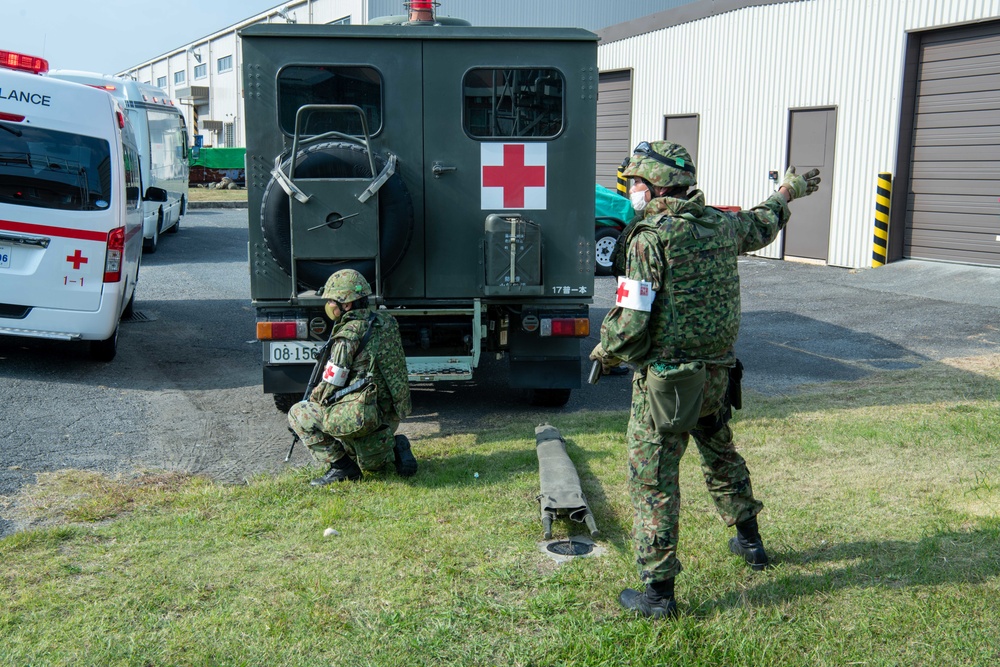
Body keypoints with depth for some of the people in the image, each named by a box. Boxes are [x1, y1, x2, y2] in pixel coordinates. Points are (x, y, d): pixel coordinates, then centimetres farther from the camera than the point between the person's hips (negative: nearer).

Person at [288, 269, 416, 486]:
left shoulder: (348, 336, -20)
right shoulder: (386, 320, 4)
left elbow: (328, 390, -14)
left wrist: (313, 397, 8)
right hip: (392, 417, 9)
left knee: (298, 413, 6)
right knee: (371, 464, 34)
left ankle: (341, 464, 0)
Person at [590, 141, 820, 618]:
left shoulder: (650, 239, -19)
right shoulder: (721, 226, 3)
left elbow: (631, 324, -21)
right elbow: (761, 224, 27)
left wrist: (605, 352, 0)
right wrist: (790, 189, 46)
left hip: (666, 380, -7)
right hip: (717, 371, 7)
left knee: (653, 480, 3)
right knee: (720, 454, 28)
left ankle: (658, 591, 8)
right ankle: (749, 541, 46)